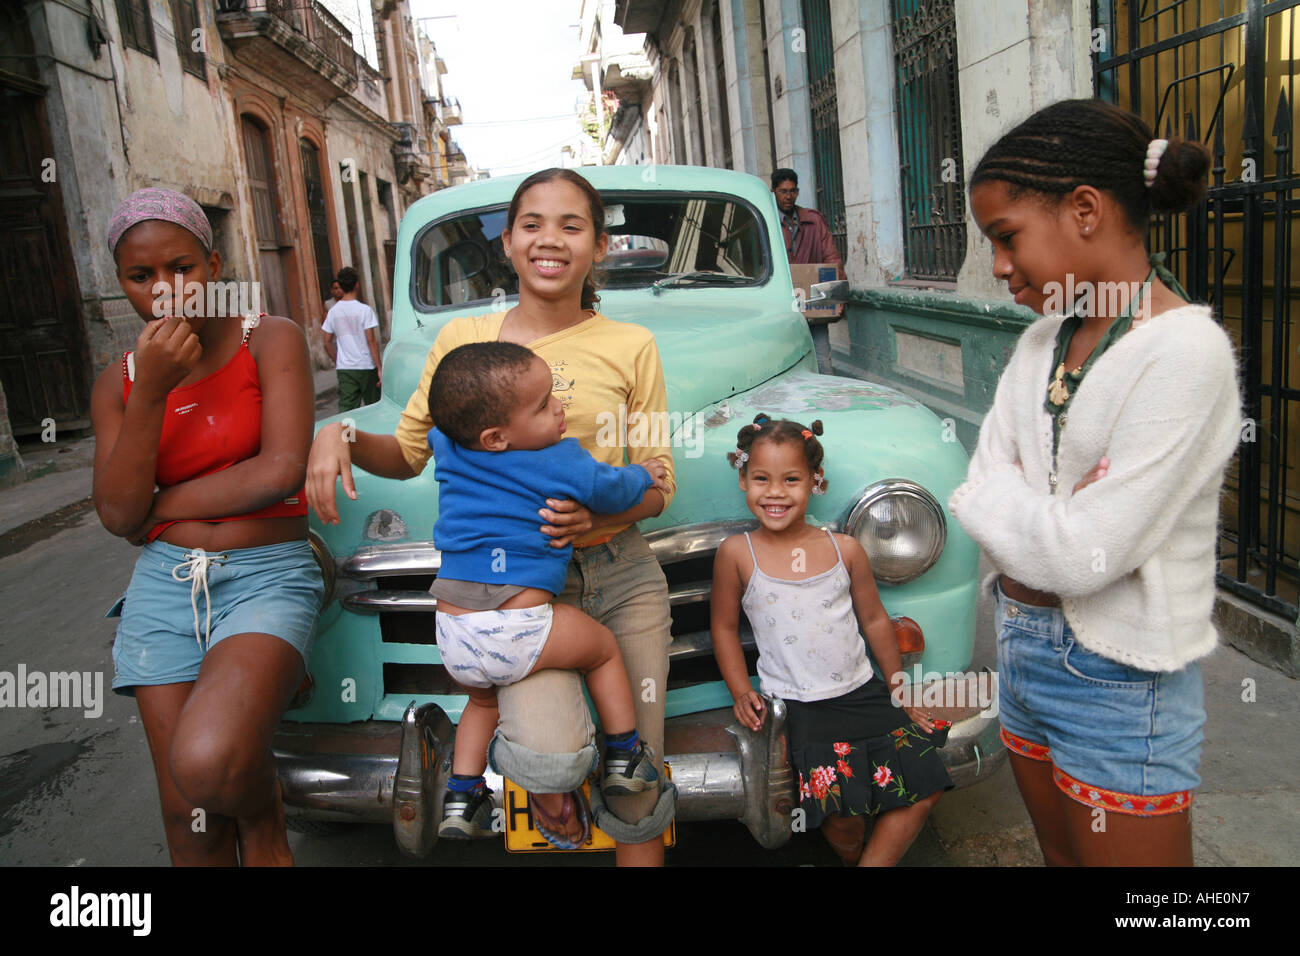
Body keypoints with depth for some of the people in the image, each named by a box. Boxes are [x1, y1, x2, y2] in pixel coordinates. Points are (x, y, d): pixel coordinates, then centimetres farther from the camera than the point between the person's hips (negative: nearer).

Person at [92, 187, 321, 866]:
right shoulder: (118, 382, 10)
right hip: (163, 586, 4)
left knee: (209, 764, -29)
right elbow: (117, 516, -1)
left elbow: (281, 471, -14)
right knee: (189, 822, 4)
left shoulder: (271, 340, -2)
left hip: (268, 577, -4)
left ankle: (265, 824, 4)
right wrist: (151, 390, -11)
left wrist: (158, 504, -3)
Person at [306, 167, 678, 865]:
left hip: (623, 575, 1)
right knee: (552, 756, -24)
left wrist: (600, 510, -18)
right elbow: (407, 454, 11)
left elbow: (658, 486, 3)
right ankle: (542, 770, 12)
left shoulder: (631, 347, 1)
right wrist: (339, 435, -10)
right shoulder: (462, 339, 3)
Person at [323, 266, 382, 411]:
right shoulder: (365, 310, -9)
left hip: (344, 368, 3)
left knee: (346, 409, 0)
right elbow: (371, 341, -12)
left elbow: (327, 343, 7)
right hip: (366, 367, -3)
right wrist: (380, 368, -9)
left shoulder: (333, 311, 4)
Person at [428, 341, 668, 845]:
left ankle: (461, 797, 31)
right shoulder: (561, 463, -8)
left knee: (482, 698, 36)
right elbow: (612, 490, 7)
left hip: (453, 638, 6)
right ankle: (624, 758, 28)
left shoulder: (447, 449, 6)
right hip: (519, 632, -5)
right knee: (604, 647, 23)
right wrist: (644, 475, 27)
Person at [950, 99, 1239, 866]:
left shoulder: (1185, 353, -21)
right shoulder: (1042, 342, 4)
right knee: (1061, 855, 23)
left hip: (1119, 684, -7)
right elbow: (982, 489, 1)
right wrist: (1050, 514, -16)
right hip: (1024, 650, 7)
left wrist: (997, 495, -8)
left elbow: (1081, 556, -24)